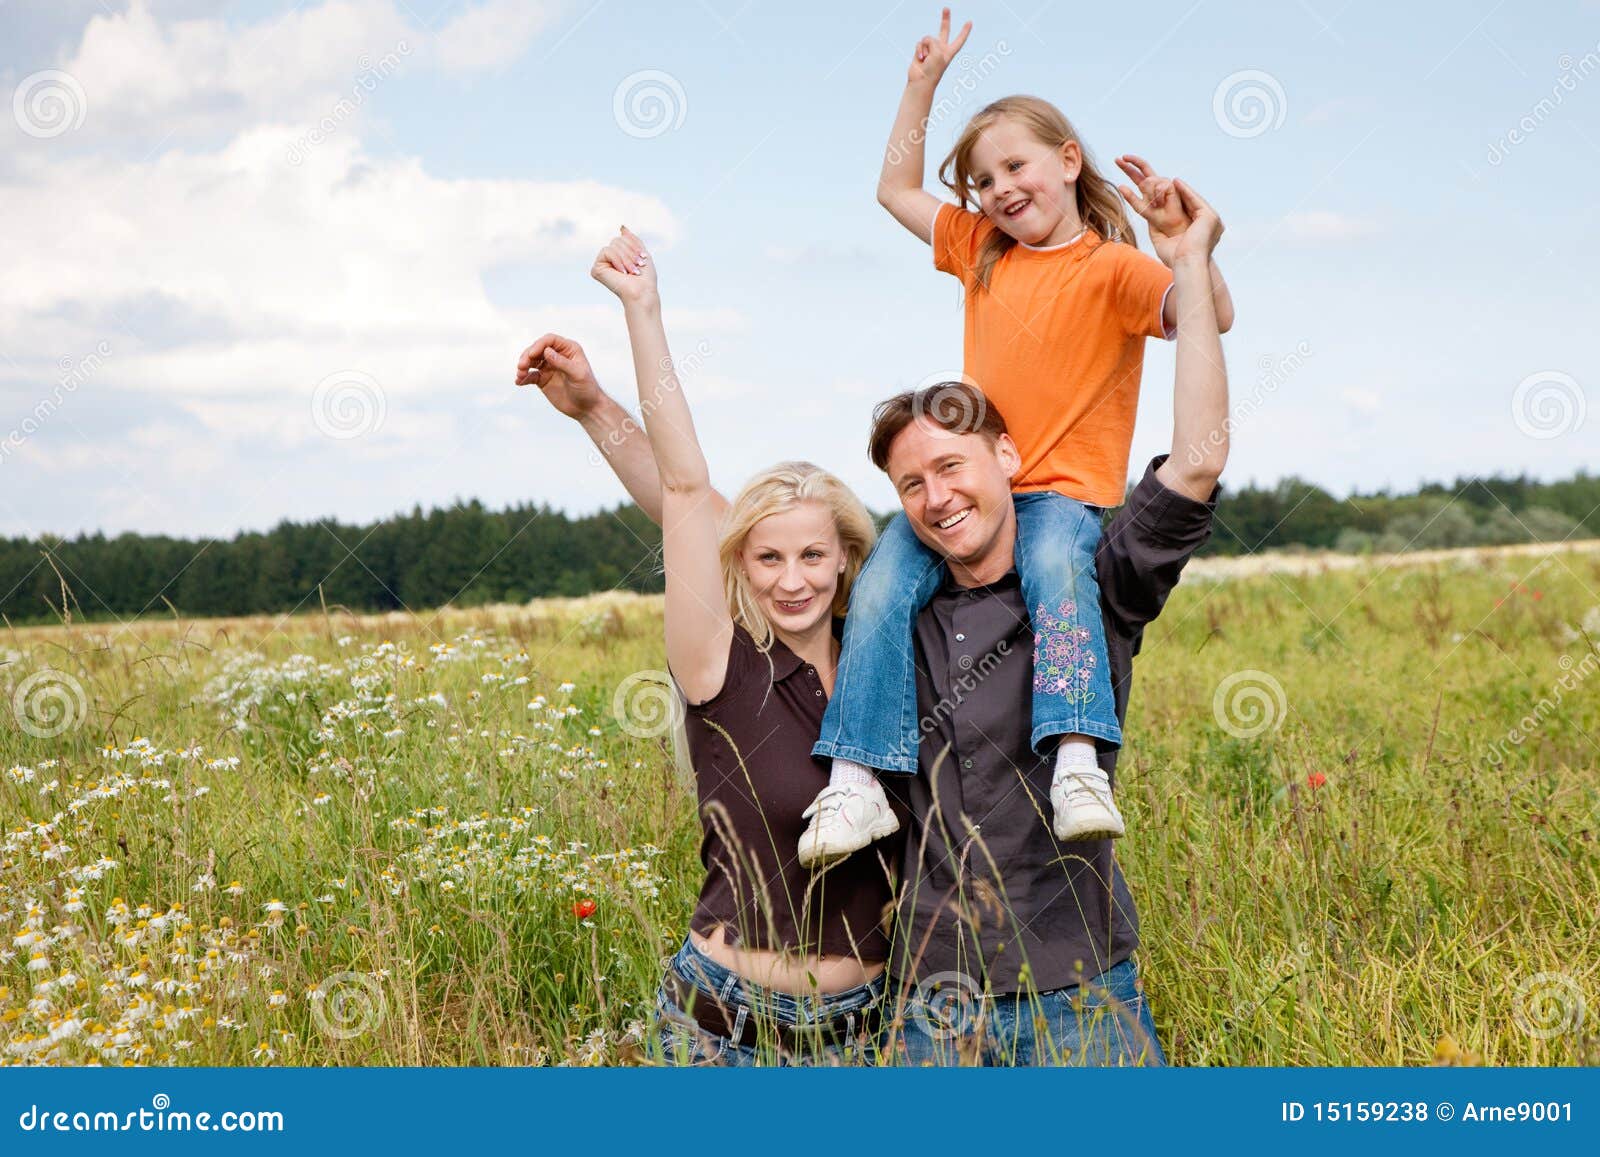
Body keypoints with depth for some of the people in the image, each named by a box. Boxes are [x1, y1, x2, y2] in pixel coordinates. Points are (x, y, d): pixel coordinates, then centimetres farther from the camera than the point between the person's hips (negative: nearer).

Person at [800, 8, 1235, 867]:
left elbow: (1209, 317, -18)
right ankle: (856, 780, -31)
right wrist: (923, 84, 26)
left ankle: (1077, 764, -51)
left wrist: (1177, 240, -35)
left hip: (1065, 491, -5)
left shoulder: (1111, 267, -2)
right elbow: (896, 190, 32)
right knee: (886, 576, -23)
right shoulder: (981, 250, 19)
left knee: (1054, 563, -39)